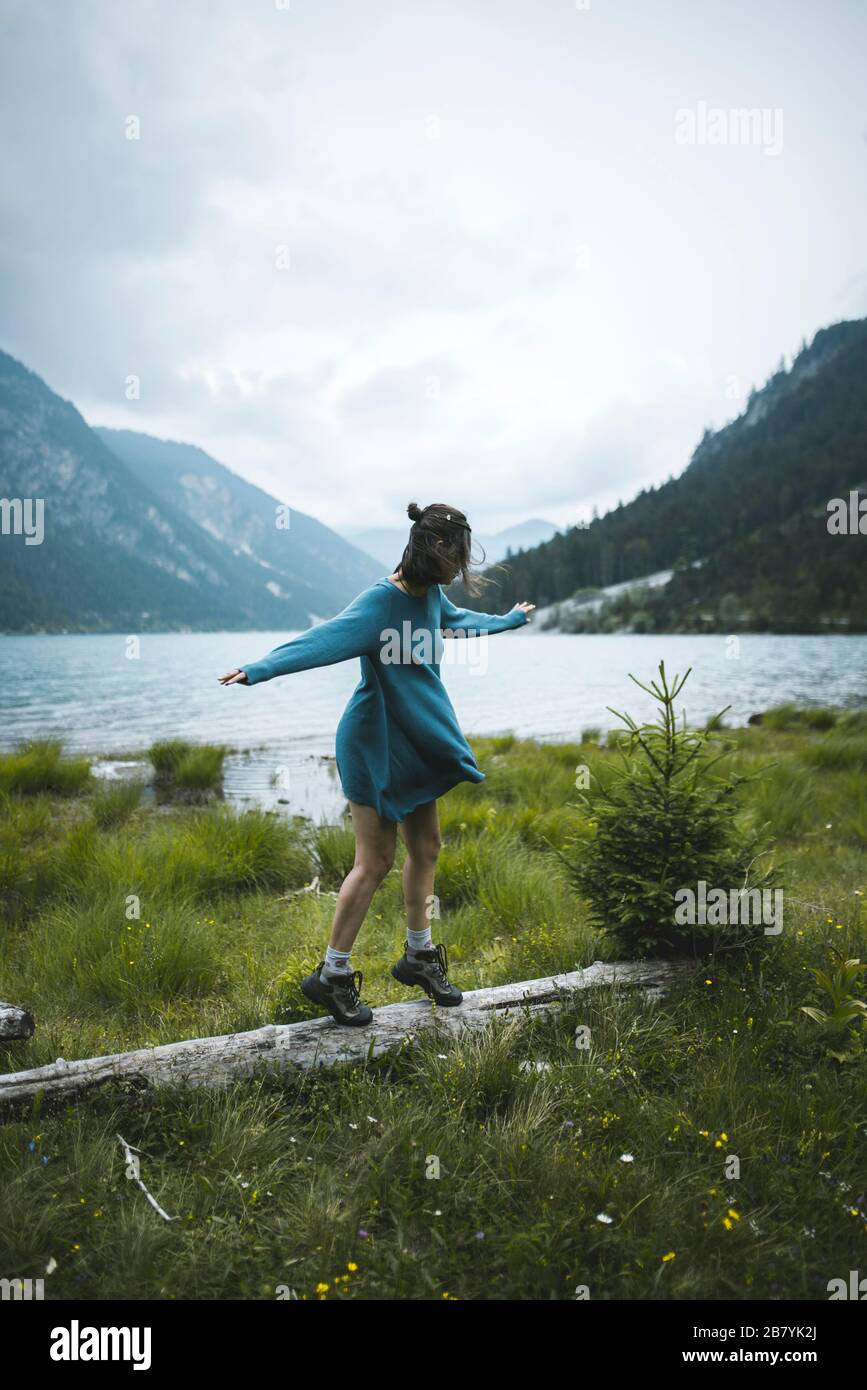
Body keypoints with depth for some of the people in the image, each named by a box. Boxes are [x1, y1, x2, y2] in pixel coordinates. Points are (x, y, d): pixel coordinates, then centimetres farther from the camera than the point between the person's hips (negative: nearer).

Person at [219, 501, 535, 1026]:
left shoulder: (432, 597, 6)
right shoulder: (381, 602, -22)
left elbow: (462, 618, 29)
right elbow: (323, 639, -35)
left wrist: (510, 619, 46)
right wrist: (260, 669, -50)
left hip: (419, 741, 9)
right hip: (377, 744, -9)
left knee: (426, 847, 15)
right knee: (375, 861, -3)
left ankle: (419, 956, 32)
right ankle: (332, 976, 12)